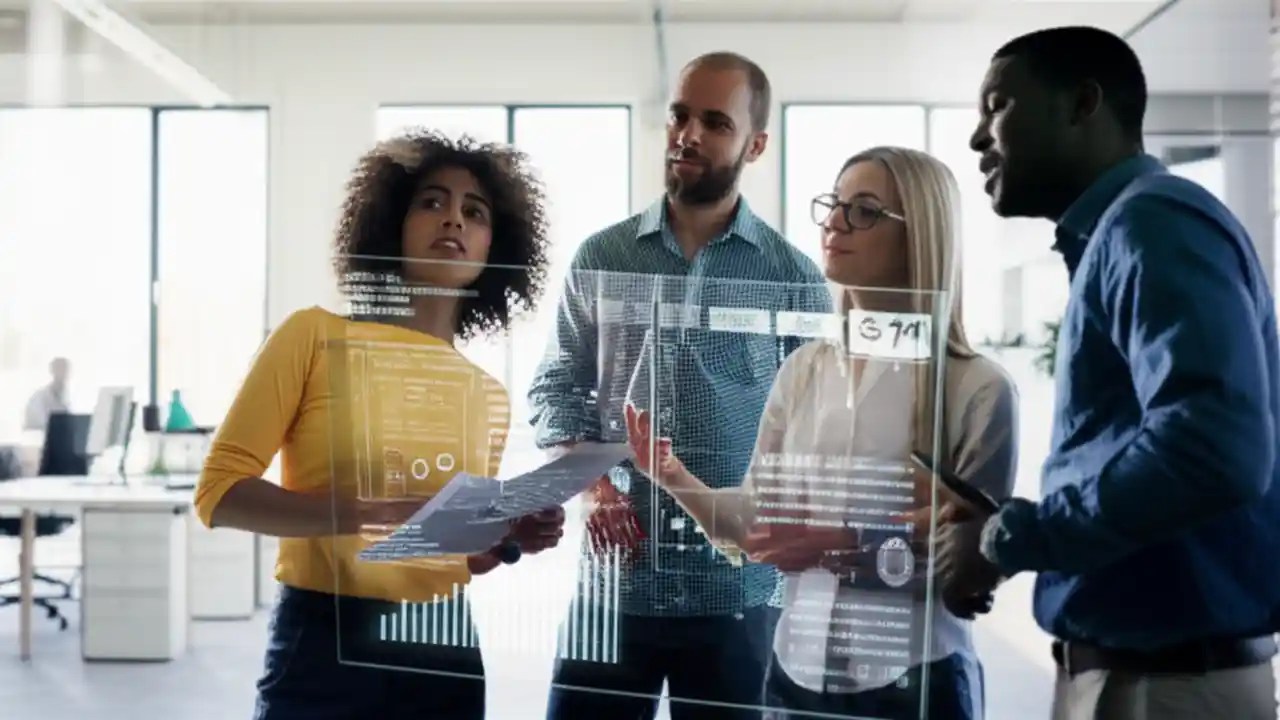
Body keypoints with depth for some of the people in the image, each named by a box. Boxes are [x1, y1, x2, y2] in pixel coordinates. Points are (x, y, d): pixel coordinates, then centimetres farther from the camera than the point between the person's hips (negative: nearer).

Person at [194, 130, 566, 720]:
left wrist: (512, 539, -5)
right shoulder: (315, 335, -5)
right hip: (322, 648, -4)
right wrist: (369, 516, -22)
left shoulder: (491, 397, 8)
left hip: (444, 656, 4)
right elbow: (220, 489, -9)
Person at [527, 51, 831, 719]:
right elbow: (556, 389, 7)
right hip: (613, 582, 1)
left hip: (735, 589, -1)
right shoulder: (601, 257, 6)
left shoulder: (794, 277, 1)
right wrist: (591, 487, -9)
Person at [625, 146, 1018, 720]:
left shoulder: (978, 389, -11)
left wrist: (847, 550, -20)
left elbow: (967, 578, -10)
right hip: (797, 672, 4)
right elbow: (758, 523, 4)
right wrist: (677, 479, -11)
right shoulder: (803, 369, 1)